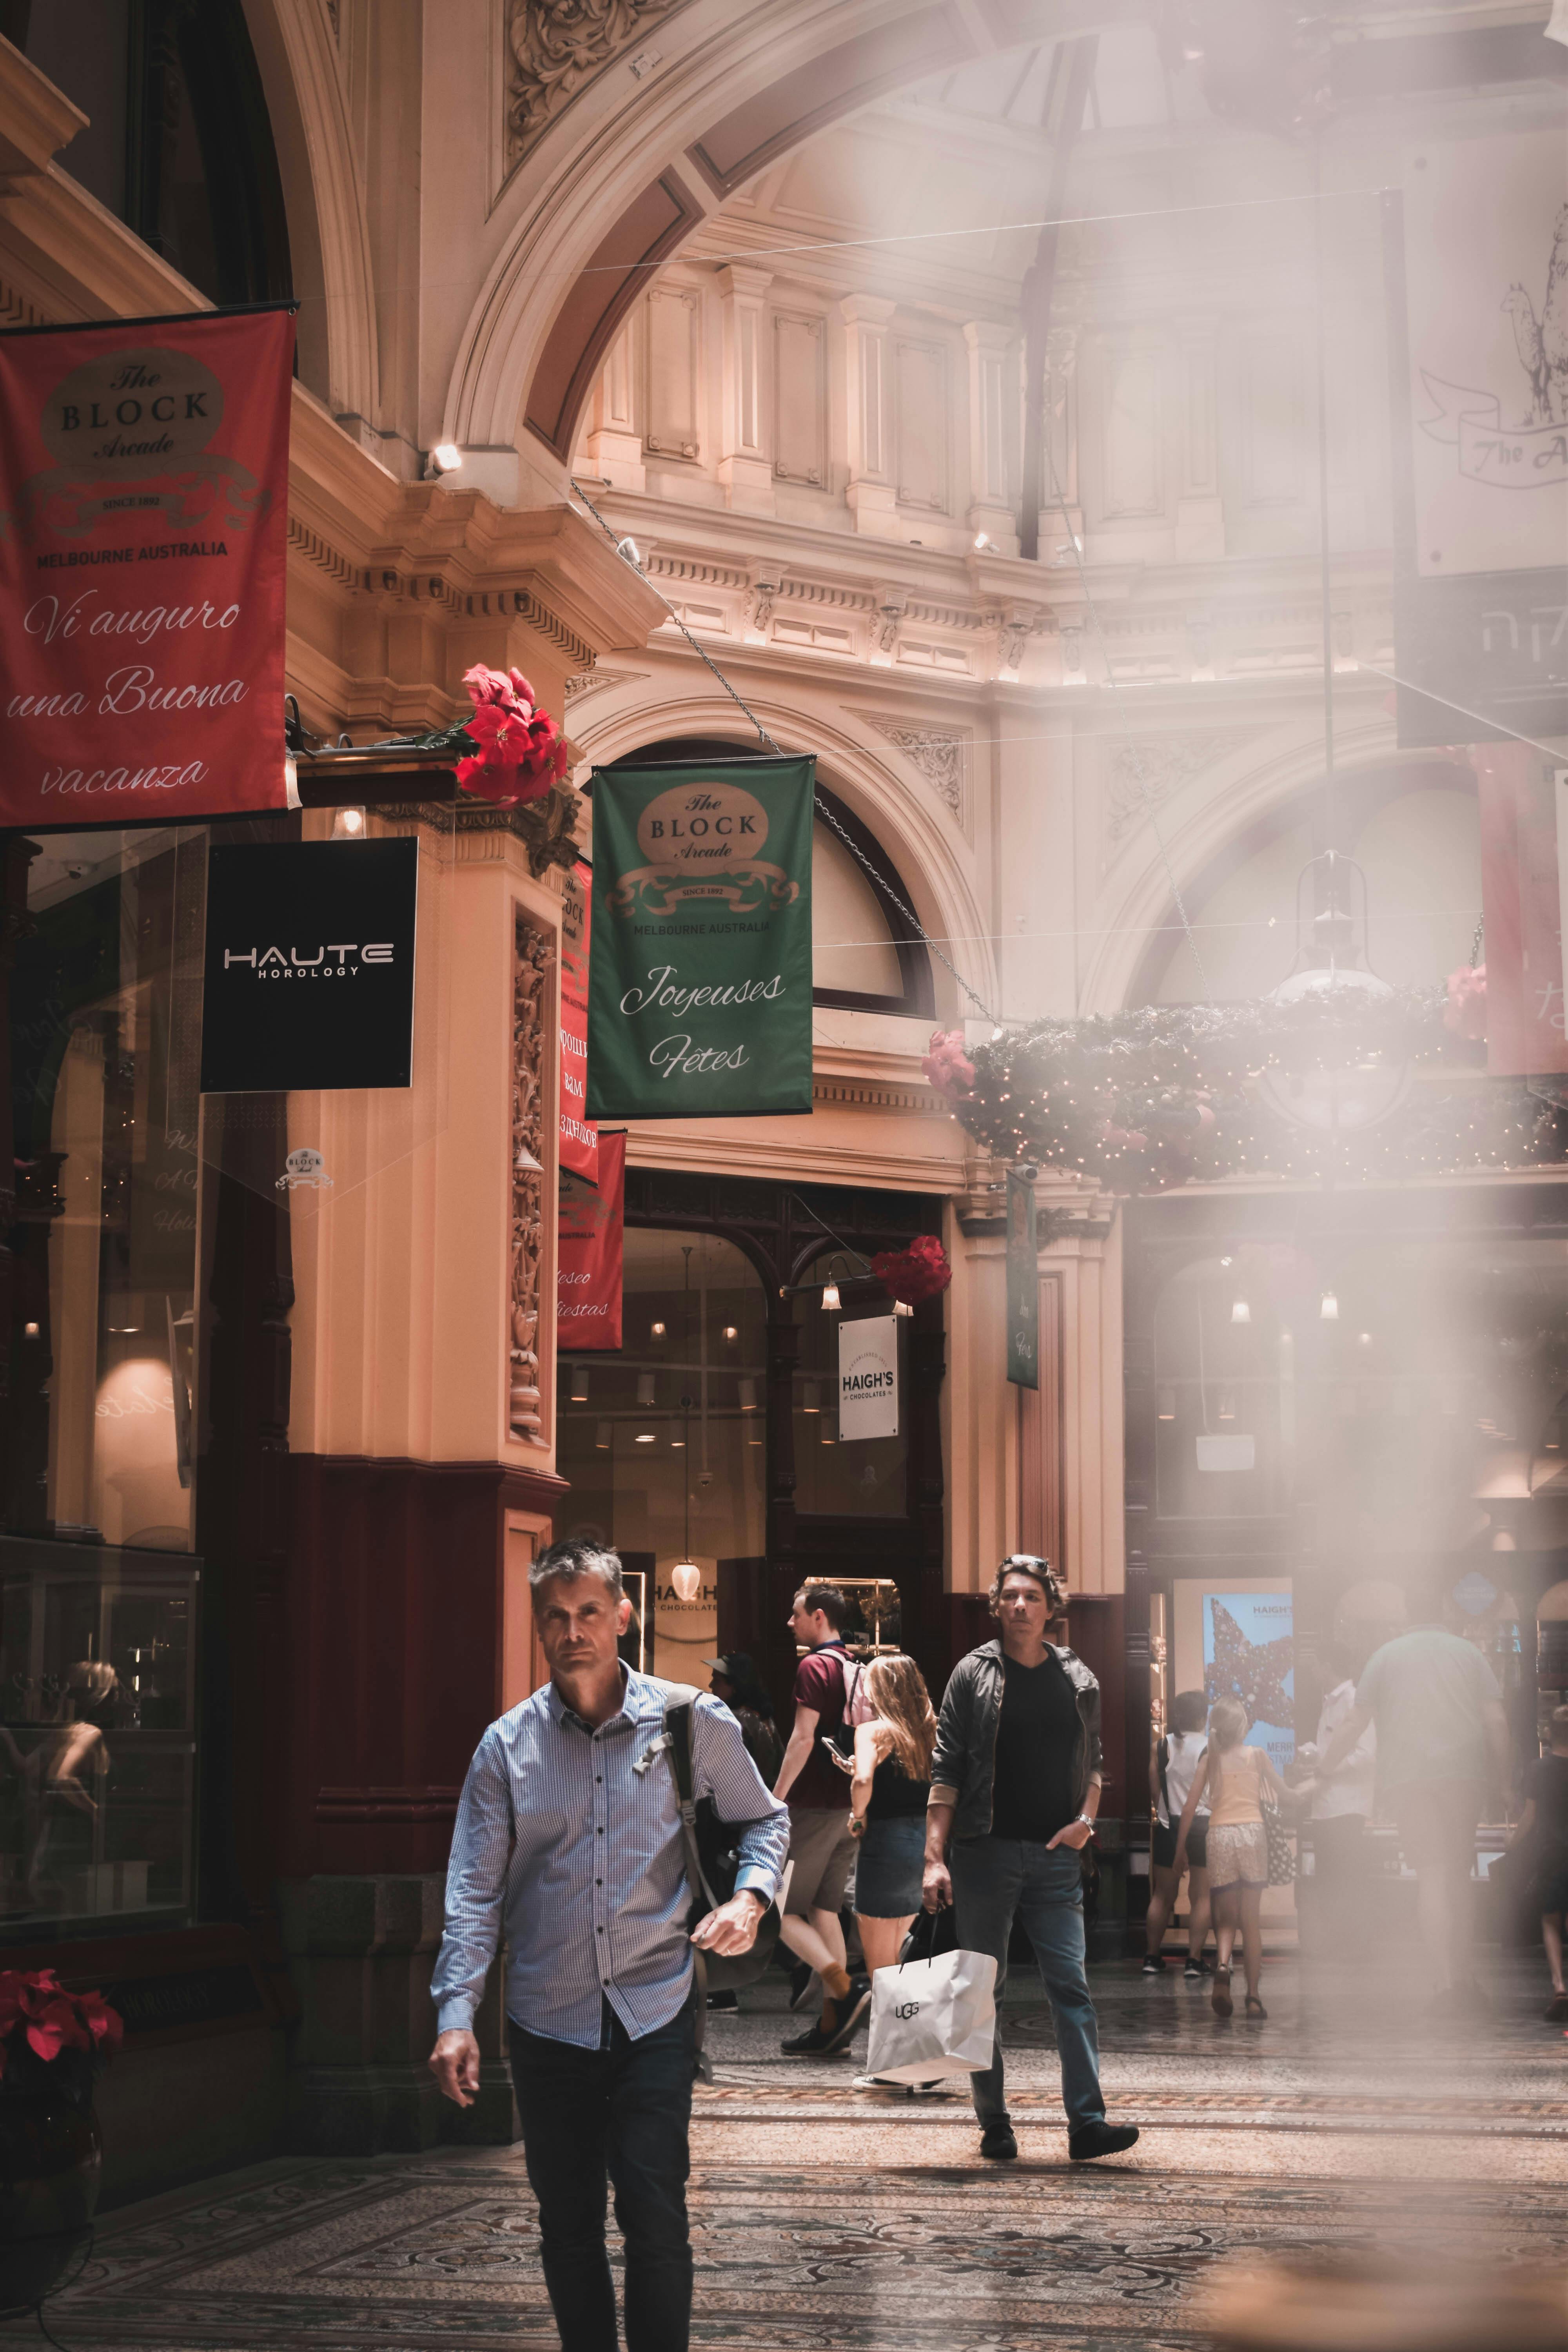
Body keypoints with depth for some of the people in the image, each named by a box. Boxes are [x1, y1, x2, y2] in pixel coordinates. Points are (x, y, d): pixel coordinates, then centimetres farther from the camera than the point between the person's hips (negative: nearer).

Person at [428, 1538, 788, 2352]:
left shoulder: (692, 1723, -1)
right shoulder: (508, 1745, 1)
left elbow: (762, 1820, 15)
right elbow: (475, 1893, 1)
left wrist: (749, 1896, -6)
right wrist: (455, 2016, -8)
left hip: (655, 2011, -2)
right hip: (547, 2020, 2)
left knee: (654, 2217, -8)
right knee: (567, 2226, 9)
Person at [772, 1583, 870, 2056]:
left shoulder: (814, 1666, -11)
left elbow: (804, 1738, -18)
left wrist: (775, 1799, -17)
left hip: (814, 1805, -8)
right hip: (849, 1805, 8)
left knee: (781, 1911, -3)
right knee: (823, 1910, 11)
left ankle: (846, 1989, -17)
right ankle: (831, 2025, 9)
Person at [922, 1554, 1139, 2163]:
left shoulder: (1078, 1680, 9)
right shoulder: (973, 1674, 1)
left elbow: (1092, 1763, 19)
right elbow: (947, 1770, -2)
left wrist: (1085, 1819, -1)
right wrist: (935, 1855, -9)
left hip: (1055, 1856, 2)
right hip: (985, 1853, -2)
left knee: (1071, 1984, -6)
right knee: (984, 1988, 4)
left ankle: (1087, 2121, -8)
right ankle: (994, 2123, 12)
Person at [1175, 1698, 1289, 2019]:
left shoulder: (1210, 1759, 8)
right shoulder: (1256, 1755, 4)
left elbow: (1190, 1807, 5)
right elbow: (1283, 1796, 6)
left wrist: (1180, 1850, 11)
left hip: (1219, 1835, 1)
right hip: (1252, 1833, -1)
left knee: (1226, 1920, 8)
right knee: (1251, 1920, 3)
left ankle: (1222, 1967, -22)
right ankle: (1253, 1995, 0)